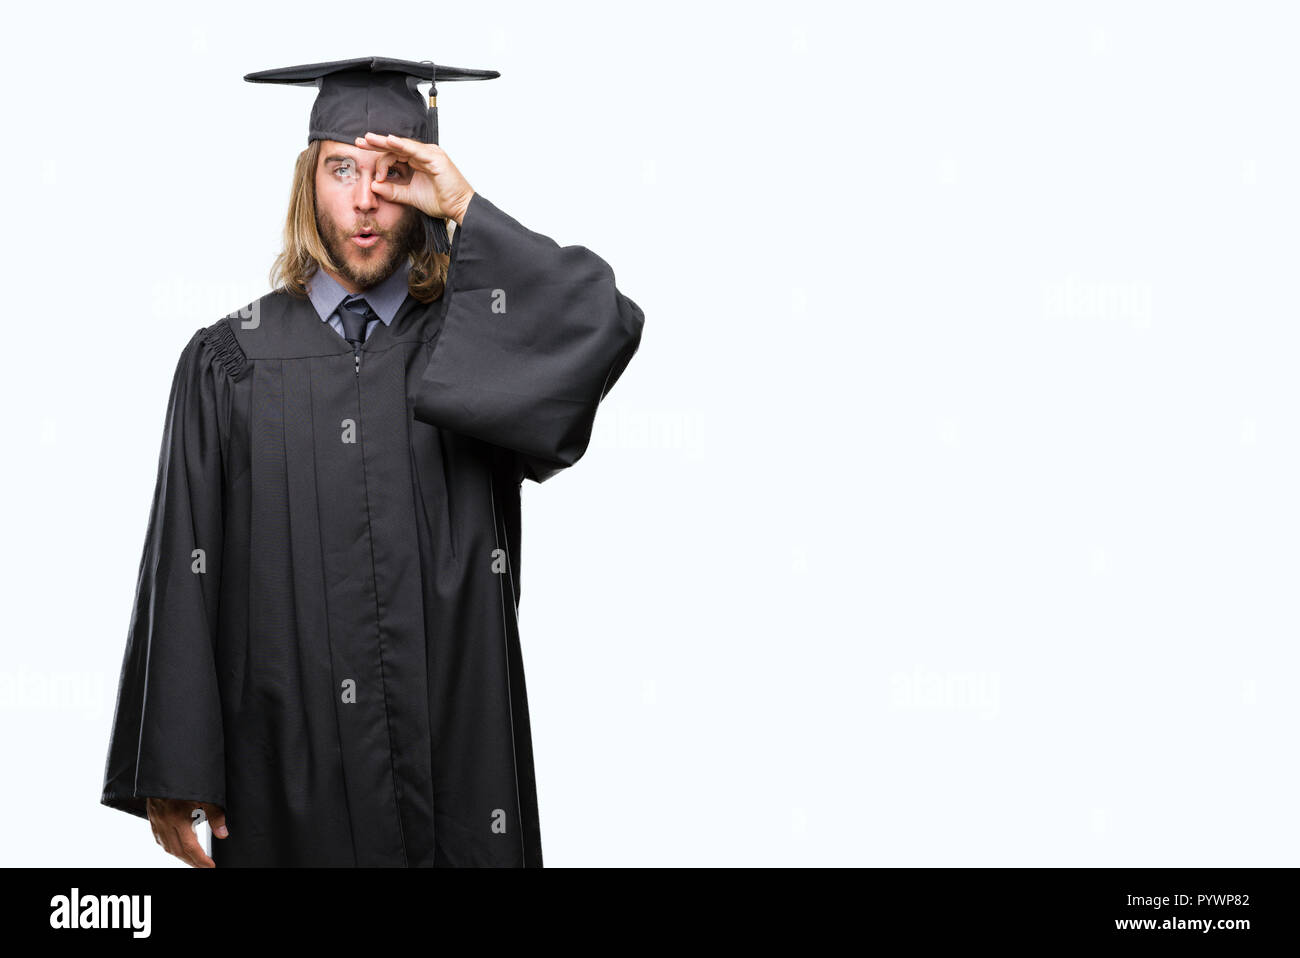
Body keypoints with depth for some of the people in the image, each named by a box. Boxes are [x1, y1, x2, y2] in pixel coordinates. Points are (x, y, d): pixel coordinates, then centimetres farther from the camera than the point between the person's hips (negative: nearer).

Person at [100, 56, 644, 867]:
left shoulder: (479, 342, 5)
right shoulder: (230, 363, 5)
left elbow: (609, 327, -16)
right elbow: (182, 577, 1)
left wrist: (466, 209, -12)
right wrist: (175, 777, -4)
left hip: (456, 761, 0)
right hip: (290, 775, 0)